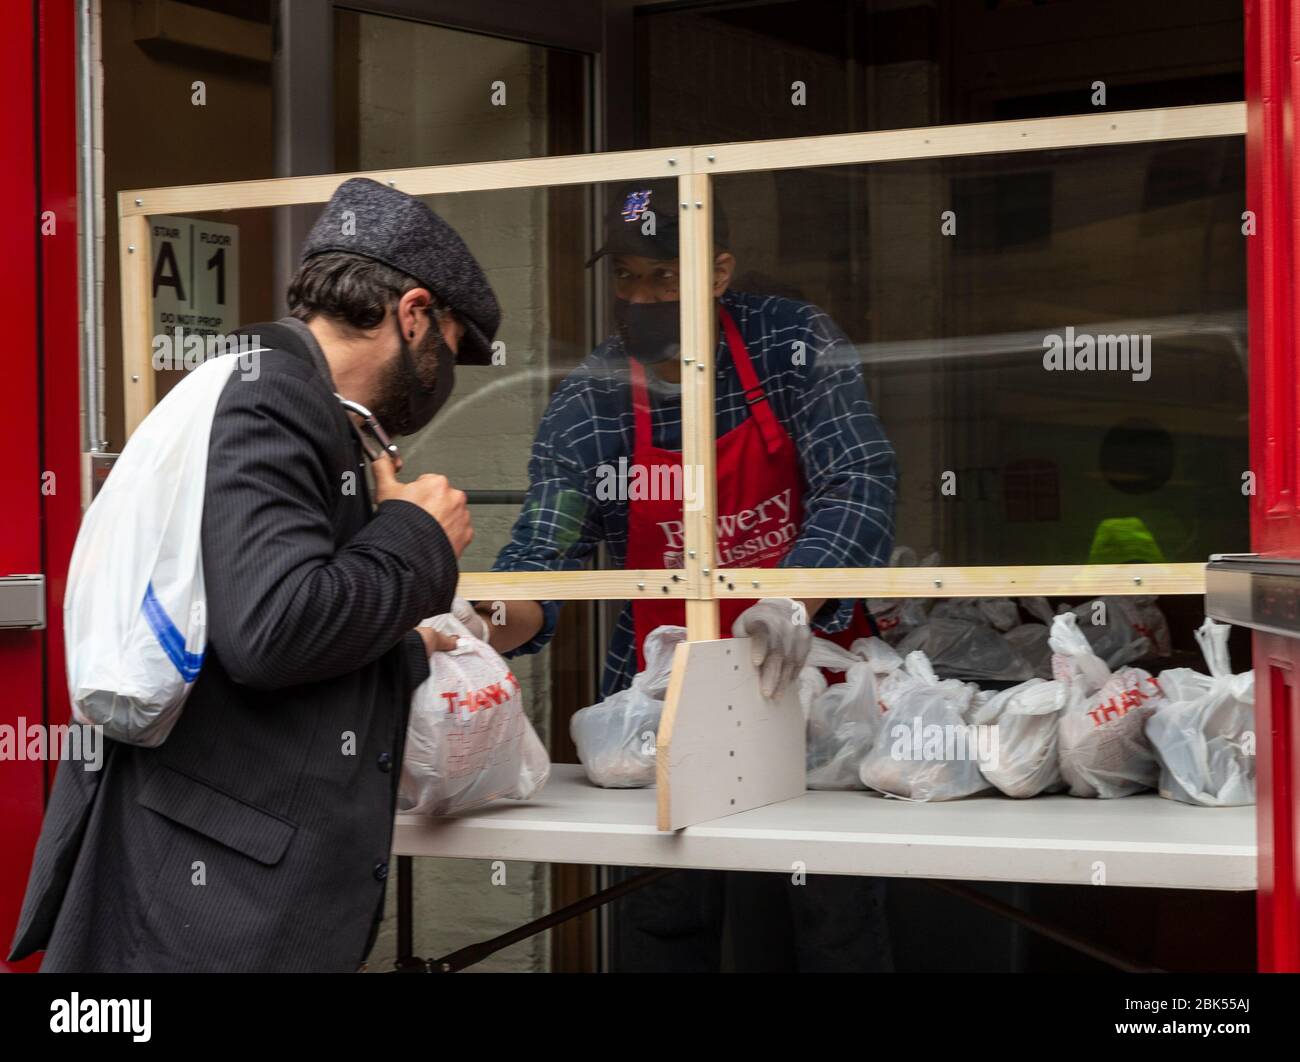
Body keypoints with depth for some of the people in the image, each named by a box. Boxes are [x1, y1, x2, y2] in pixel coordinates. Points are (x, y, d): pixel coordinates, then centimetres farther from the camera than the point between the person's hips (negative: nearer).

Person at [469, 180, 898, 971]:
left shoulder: (795, 344, -8)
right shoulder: (588, 403, -6)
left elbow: (861, 485, -17)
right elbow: (545, 552, -11)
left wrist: (794, 602, -35)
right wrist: (503, 621, -35)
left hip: (814, 665, -1)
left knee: (841, 918, 3)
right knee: (663, 921, 4)